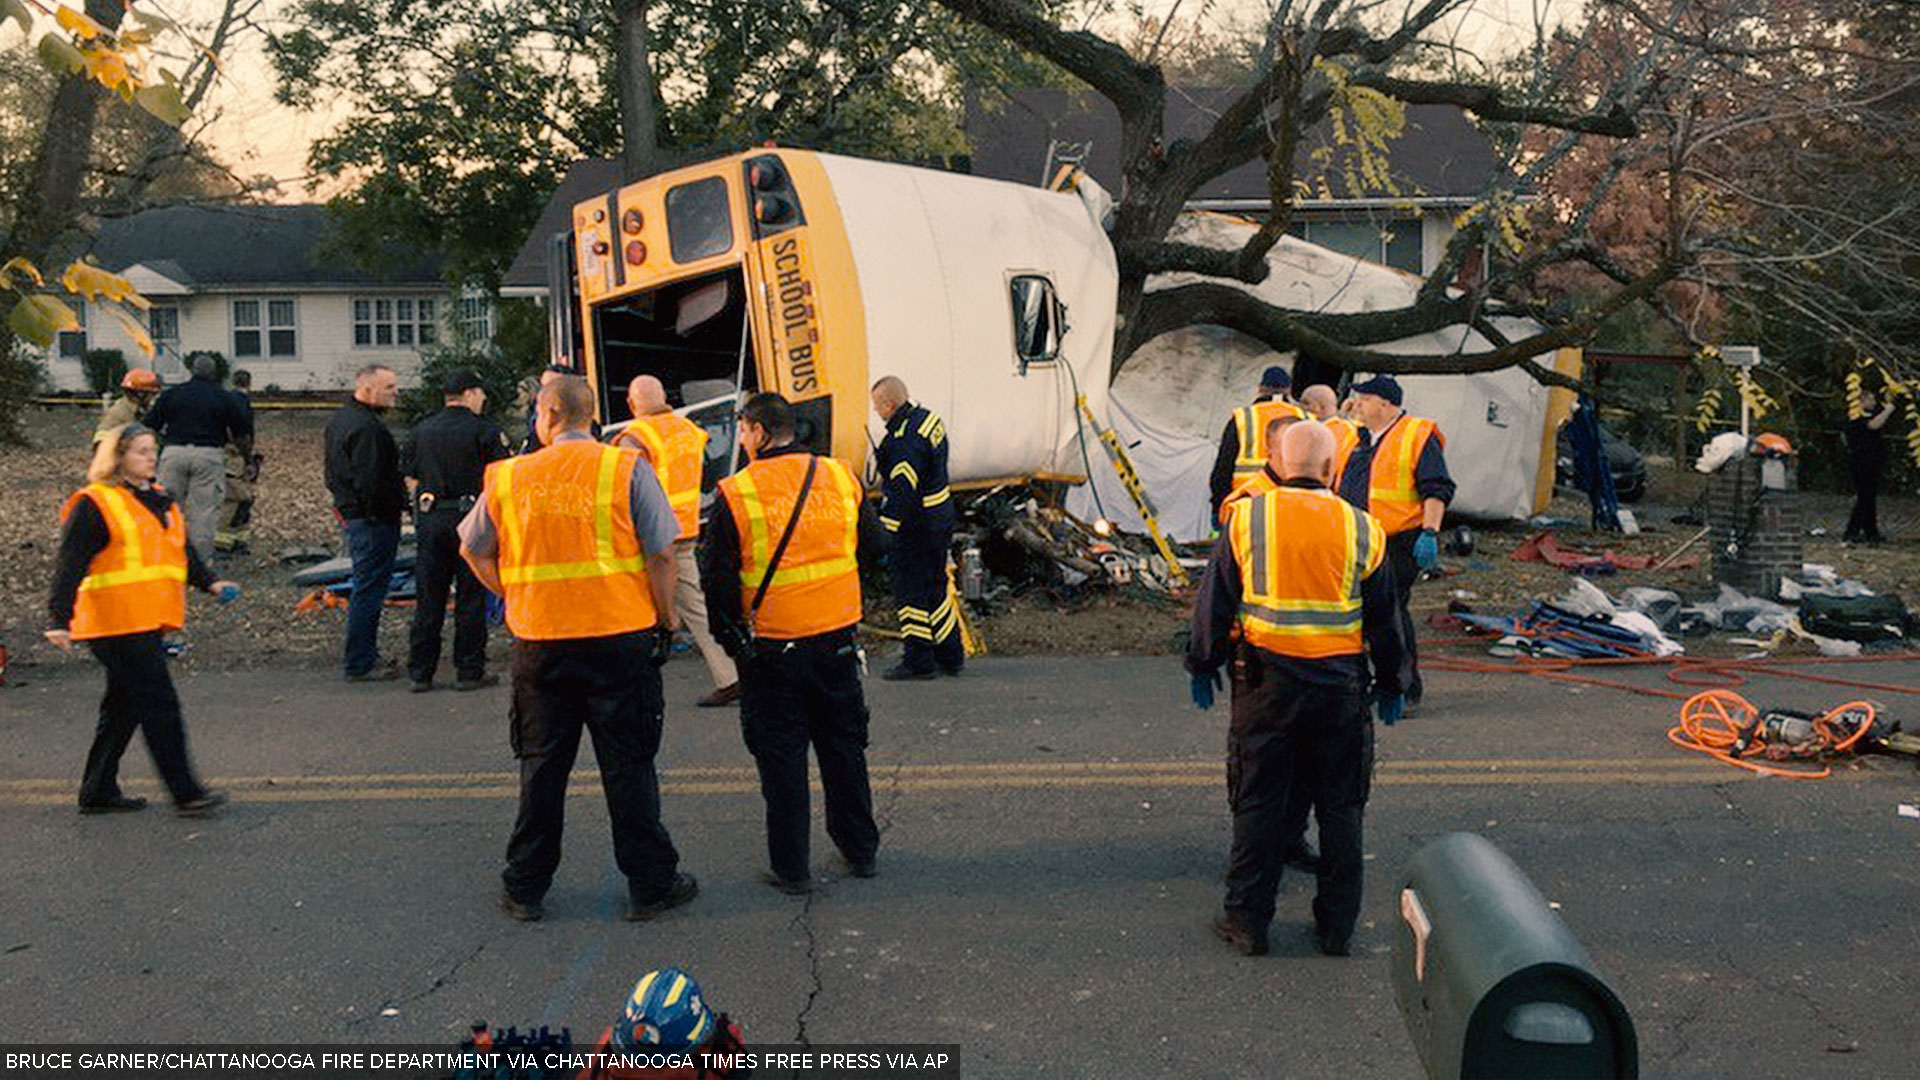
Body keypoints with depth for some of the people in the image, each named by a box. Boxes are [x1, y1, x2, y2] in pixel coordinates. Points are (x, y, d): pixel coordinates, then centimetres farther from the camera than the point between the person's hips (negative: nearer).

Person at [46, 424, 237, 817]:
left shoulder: (159, 500, 18)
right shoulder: (94, 505, -8)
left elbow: (183, 552, 26)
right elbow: (69, 565, -12)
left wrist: (210, 582, 12)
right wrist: (59, 619, -18)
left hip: (147, 623, 9)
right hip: (116, 623, -9)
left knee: (125, 705, 14)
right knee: (160, 704, -10)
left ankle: (99, 792, 25)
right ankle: (185, 792, -7)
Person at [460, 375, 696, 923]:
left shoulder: (508, 477, 2)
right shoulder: (626, 468, -6)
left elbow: (473, 550, 13)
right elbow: (660, 554, -9)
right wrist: (665, 620, 1)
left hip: (538, 642, 2)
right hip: (621, 636, -2)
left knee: (541, 765, 14)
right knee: (629, 765, 7)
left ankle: (525, 888, 23)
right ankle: (651, 883, 15)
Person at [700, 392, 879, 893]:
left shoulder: (736, 493, -11)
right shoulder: (840, 478, 0)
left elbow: (718, 577, -8)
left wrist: (729, 636, 4)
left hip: (771, 646, -3)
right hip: (837, 638, 4)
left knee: (781, 754, 7)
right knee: (843, 744, 17)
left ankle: (791, 867, 14)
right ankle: (860, 849, 28)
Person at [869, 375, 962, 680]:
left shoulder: (904, 440, -23)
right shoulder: (928, 419, 8)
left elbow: (902, 491, -26)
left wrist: (885, 533, -22)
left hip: (915, 526, -10)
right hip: (940, 516, 10)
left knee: (911, 591, 0)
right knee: (936, 587, 18)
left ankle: (918, 662, 8)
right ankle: (951, 656, 26)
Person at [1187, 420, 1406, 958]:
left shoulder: (1247, 517, -3)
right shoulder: (1360, 529, 0)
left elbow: (1215, 601, 0)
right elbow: (1383, 618, 8)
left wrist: (1203, 665, 12)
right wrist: (1391, 684, 19)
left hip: (1266, 678, -1)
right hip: (1340, 684, 1)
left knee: (1259, 802, 8)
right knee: (1340, 806, 12)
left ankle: (1247, 919, 13)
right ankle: (1337, 925, 19)